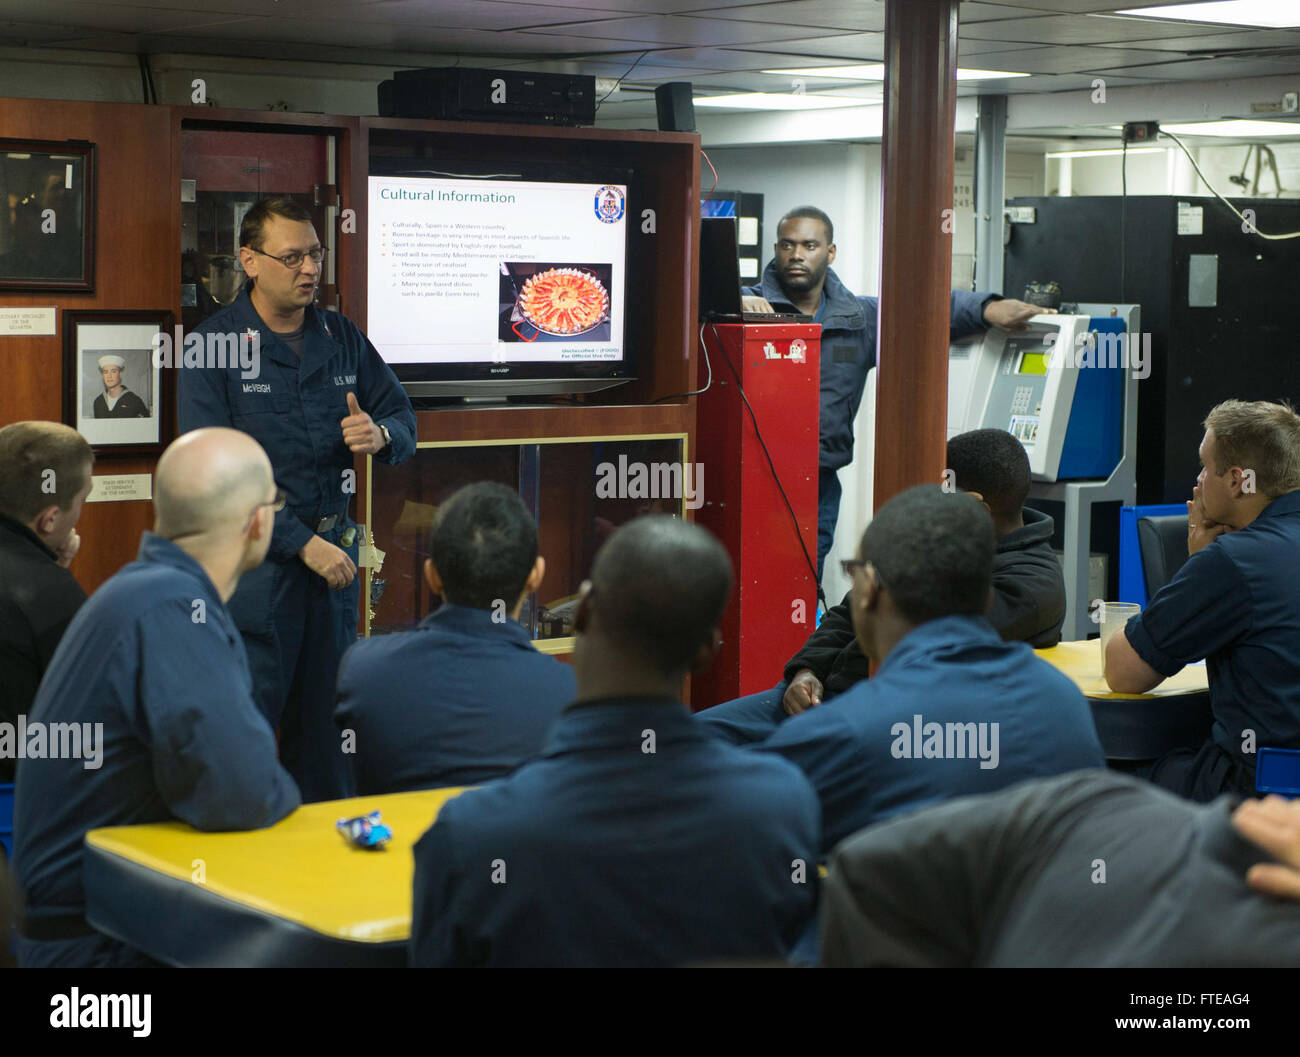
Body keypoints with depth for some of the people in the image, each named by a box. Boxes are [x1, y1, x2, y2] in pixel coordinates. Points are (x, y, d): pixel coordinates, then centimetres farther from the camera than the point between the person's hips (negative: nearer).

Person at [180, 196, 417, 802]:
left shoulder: (342, 338, 9)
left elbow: (404, 420, 16)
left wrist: (381, 435, -10)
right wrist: (303, 543, -17)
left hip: (335, 551, 5)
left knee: (326, 717, 11)